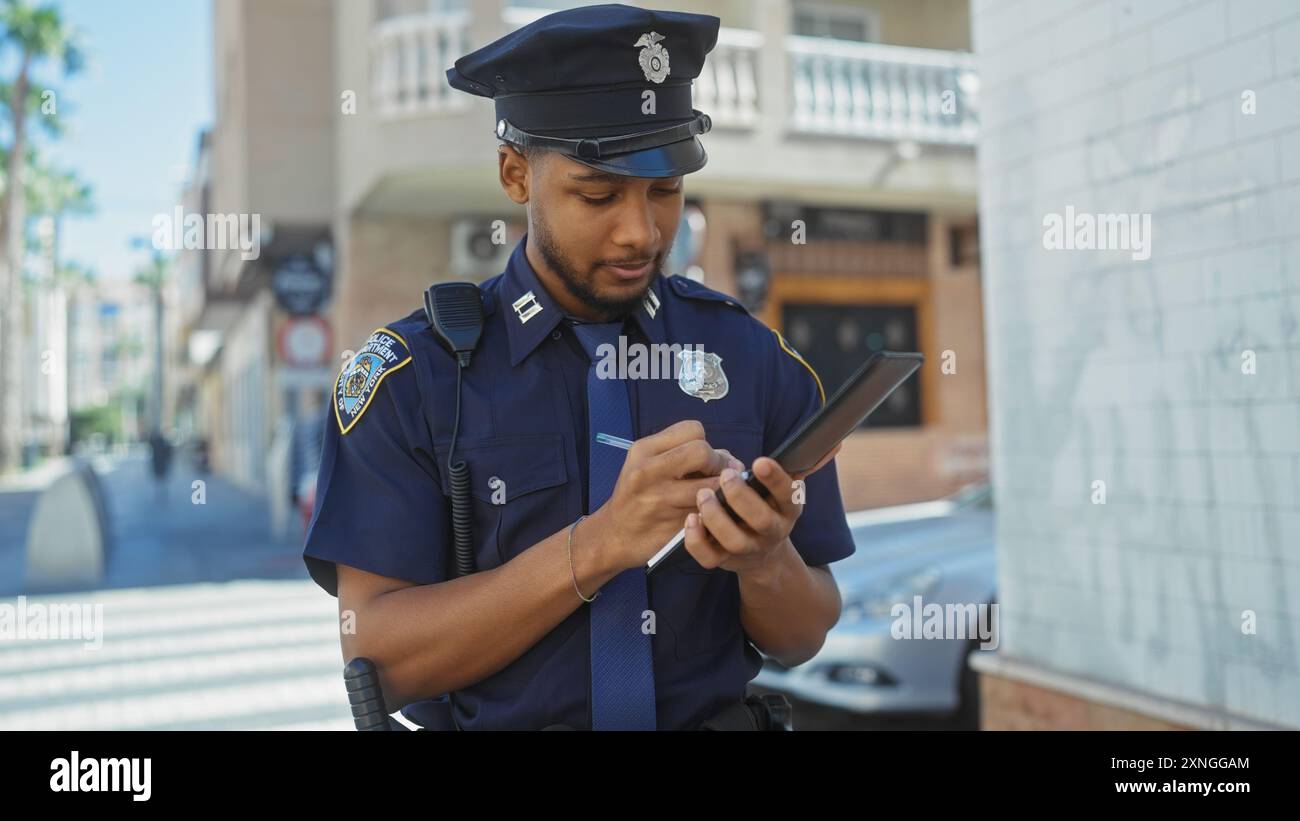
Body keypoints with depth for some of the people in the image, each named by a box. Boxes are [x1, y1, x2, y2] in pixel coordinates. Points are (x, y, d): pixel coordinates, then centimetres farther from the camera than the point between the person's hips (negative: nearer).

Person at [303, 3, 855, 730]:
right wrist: (600, 544, -23)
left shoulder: (753, 358, -3)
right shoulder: (410, 375, -8)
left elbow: (801, 639, 1)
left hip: (720, 715, 2)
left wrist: (765, 560, -19)